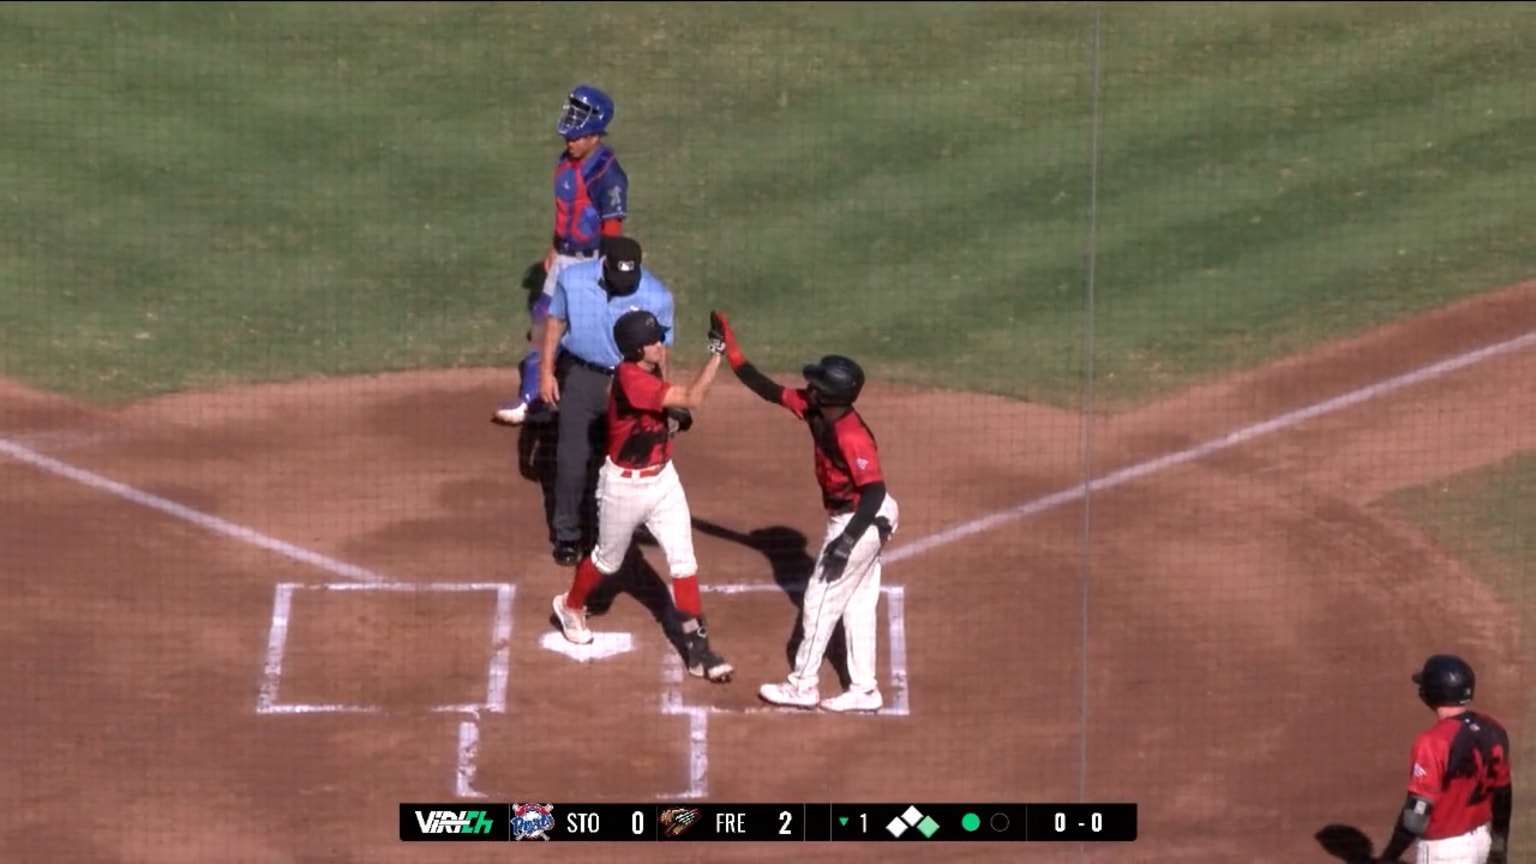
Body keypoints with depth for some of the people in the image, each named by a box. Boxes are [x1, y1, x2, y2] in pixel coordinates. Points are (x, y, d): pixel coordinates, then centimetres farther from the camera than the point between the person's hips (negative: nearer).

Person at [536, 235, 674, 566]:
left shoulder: (657, 297, -18)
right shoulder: (573, 280, -15)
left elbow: (659, 350, -7)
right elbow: (556, 322, 1)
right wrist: (546, 372, 1)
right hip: (579, 376, 0)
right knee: (572, 458, 2)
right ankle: (567, 535, 16)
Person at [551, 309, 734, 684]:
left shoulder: (648, 372, -3)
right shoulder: (631, 380, -30)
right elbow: (692, 399, -36)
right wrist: (716, 354, -35)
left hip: (662, 479, 7)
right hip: (624, 485, -7)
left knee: (683, 561, 1)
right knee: (608, 560, 15)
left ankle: (697, 647, 4)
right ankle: (571, 607, 45)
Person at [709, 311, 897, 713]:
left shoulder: (851, 436, -31)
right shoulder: (814, 411, -5)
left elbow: (875, 491, -33)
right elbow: (768, 390, 3)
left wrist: (845, 543, -37)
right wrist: (729, 348, -3)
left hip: (861, 521, -9)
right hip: (853, 517, 9)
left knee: (821, 598, 2)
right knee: (857, 602, 15)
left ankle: (802, 686, 14)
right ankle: (864, 690, 24)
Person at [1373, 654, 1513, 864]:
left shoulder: (1434, 742, -26)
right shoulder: (1492, 731, -2)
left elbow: (1416, 816, -25)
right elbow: (1503, 794, 9)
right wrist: (1500, 843, 22)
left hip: (1444, 847, -8)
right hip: (1481, 839, 8)